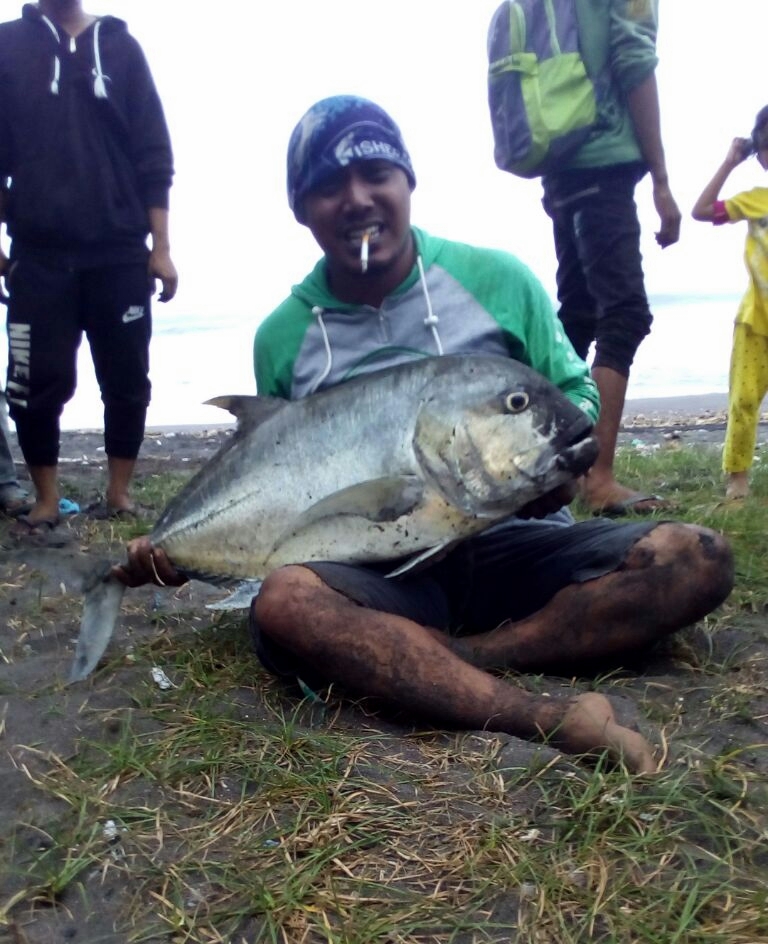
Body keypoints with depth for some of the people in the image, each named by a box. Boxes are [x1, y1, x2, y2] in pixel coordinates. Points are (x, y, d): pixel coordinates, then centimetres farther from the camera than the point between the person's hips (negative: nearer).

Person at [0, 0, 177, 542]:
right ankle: (46, 501, 13)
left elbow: (153, 155, 5)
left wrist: (161, 247, -2)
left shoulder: (121, 46, 9)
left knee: (127, 380, 2)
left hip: (120, 251, 1)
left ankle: (119, 494, 16)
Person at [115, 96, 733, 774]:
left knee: (695, 559, -22)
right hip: (378, 573, 0)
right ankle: (548, 718, -35)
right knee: (283, 602, -33)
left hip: (513, 546, 1)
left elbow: (576, 390, 8)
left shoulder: (497, 279, 1)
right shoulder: (282, 337, 4)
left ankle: (440, 662, -27)